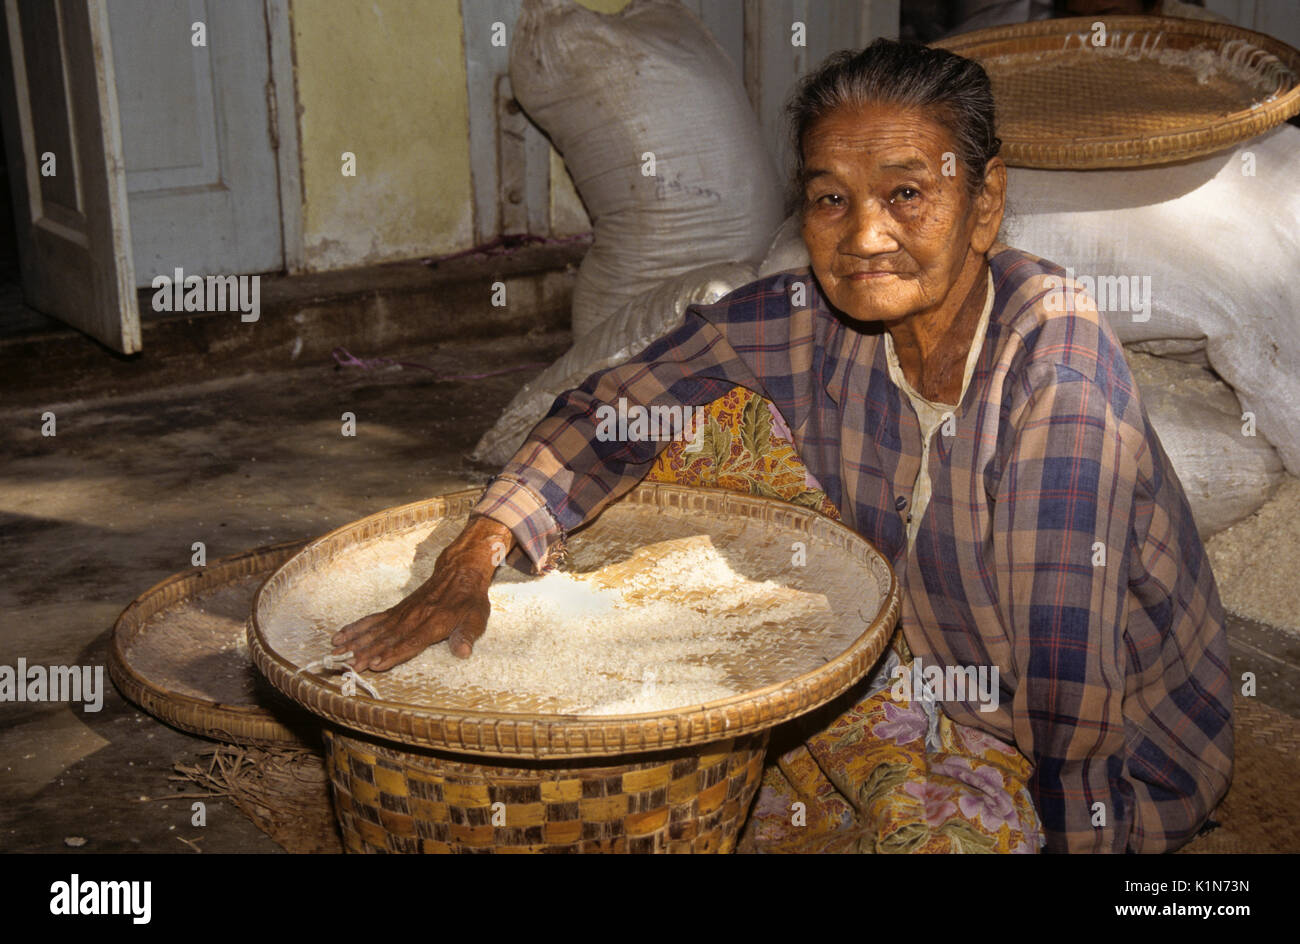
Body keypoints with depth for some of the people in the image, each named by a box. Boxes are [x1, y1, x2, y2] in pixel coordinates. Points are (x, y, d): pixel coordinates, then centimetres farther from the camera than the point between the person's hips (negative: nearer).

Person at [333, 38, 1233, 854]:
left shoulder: (1057, 380, -32)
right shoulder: (810, 319, -15)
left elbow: (1067, 702, -30)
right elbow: (617, 404, -6)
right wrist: (473, 560, -18)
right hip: (937, 695, 5)